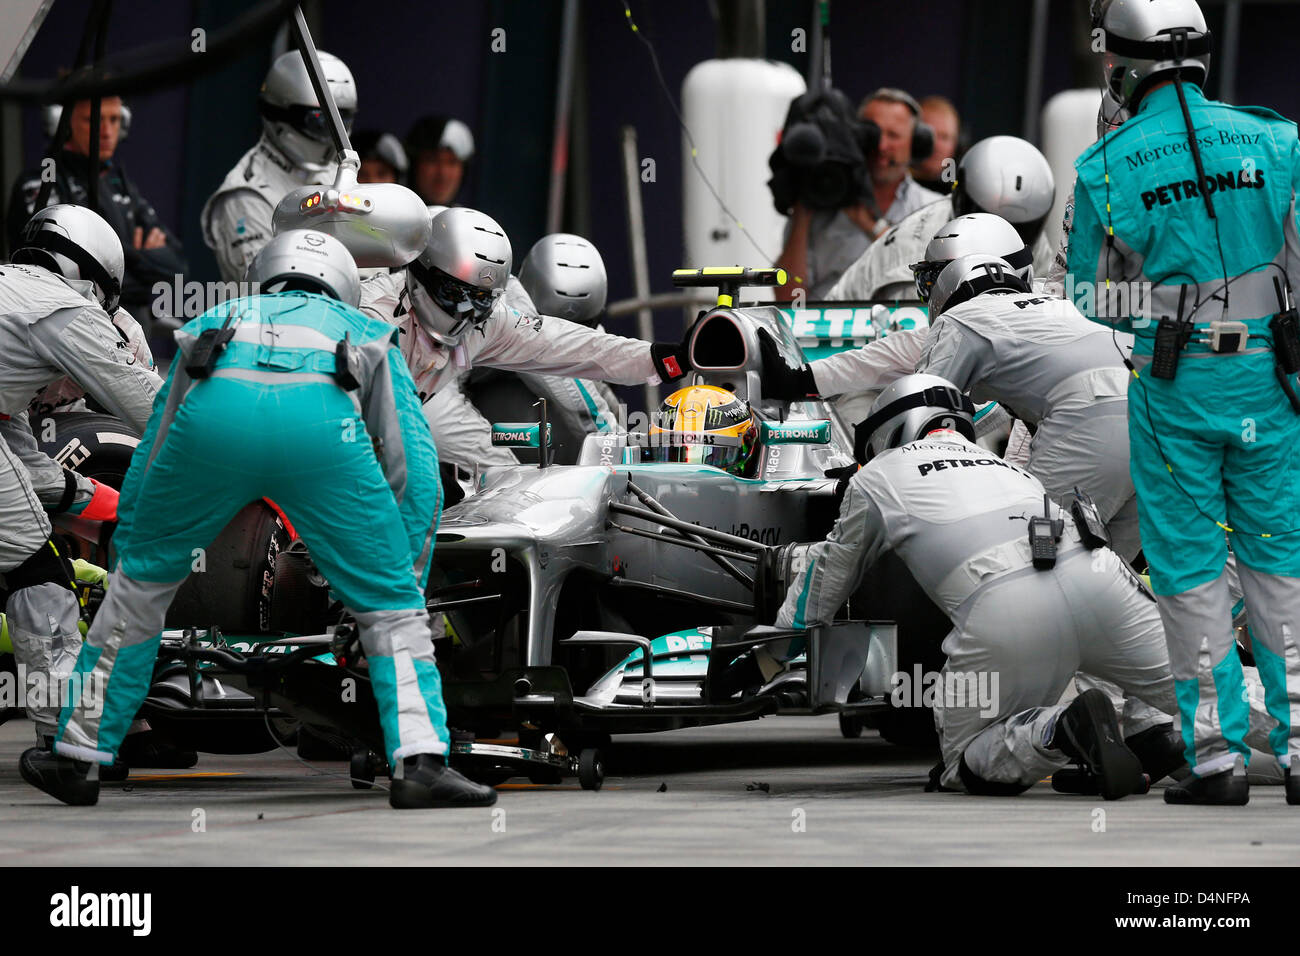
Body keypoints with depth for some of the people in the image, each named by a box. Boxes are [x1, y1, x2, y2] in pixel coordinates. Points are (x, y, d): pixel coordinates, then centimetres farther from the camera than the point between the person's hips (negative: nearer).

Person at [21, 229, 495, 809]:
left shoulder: (210, 325, 43)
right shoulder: (367, 334, 40)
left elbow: (147, 461, 44)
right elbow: (418, 473, 30)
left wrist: (128, 558, 54)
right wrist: (405, 581, 35)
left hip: (215, 414, 1)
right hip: (324, 424, -1)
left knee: (141, 582, 24)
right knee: (391, 606, 14)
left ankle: (78, 755, 31)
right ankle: (420, 763, -3)